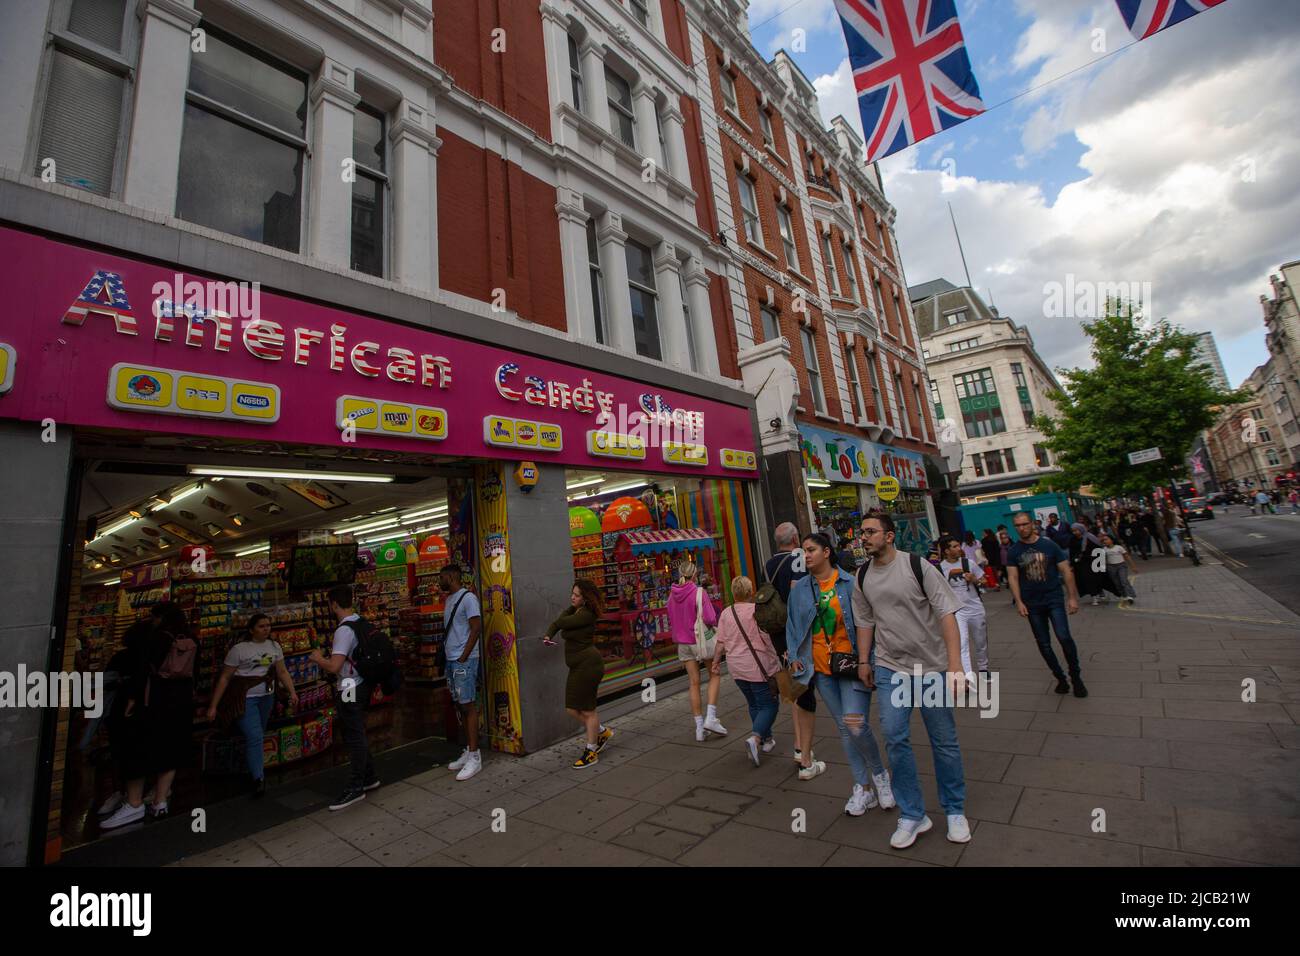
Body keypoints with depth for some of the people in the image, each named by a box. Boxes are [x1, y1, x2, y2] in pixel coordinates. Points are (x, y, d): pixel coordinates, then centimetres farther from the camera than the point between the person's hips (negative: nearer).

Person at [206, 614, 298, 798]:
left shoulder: (274, 646, 4)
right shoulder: (239, 649, -10)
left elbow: (282, 672, 7)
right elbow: (225, 678, -5)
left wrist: (292, 692, -2)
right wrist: (213, 706, -6)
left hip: (267, 697, 5)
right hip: (245, 699, -4)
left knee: (258, 736, 13)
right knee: (254, 737, -10)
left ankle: (254, 769, 29)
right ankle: (258, 779, -3)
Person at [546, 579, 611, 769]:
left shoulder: (586, 615, -18)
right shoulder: (572, 610, 10)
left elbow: (561, 623, -17)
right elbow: (556, 623, 4)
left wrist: (559, 623, 6)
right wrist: (548, 636, -16)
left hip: (588, 664, -10)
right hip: (578, 667, 10)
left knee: (587, 709, 2)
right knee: (572, 708, 13)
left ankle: (590, 752, 18)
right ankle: (602, 732, 31)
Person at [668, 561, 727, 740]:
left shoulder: (672, 595, 0)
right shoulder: (699, 593, -16)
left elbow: (671, 621, 10)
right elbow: (710, 619, -19)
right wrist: (715, 622, 3)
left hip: (683, 643, 5)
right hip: (702, 640, -4)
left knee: (694, 683, 10)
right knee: (715, 676, 14)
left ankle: (699, 727, 15)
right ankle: (711, 717, 3)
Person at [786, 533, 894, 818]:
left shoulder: (850, 584, -9)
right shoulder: (799, 590, 2)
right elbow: (793, 626, 11)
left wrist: (867, 660, -9)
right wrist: (795, 656, 3)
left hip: (851, 663, -4)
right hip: (821, 668, 4)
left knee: (856, 725, -9)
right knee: (844, 728, 12)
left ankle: (879, 774, 22)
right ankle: (863, 787, 29)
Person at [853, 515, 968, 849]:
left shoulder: (918, 567, -14)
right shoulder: (862, 578, 1)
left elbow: (947, 615, -14)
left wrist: (955, 664, -20)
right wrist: (864, 662, 12)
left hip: (932, 666, -3)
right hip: (890, 668, 3)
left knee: (944, 741, 10)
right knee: (894, 737, -2)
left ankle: (955, 811, 33)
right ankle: (912, 815, 17)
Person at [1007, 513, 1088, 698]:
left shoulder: (1049, 545, -4)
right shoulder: (1014, 551, -1)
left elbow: (1066, 571, -1)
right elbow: (1013, 577, -3)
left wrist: (1072, 597, -4)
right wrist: (1019, 602, -11)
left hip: (1054, 599, -2)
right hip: (1032, 604, 2)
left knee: (1064, 637, -14)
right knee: (1044, 644, 7)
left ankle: (1076, 677, 6)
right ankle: (1060, 678, 24)